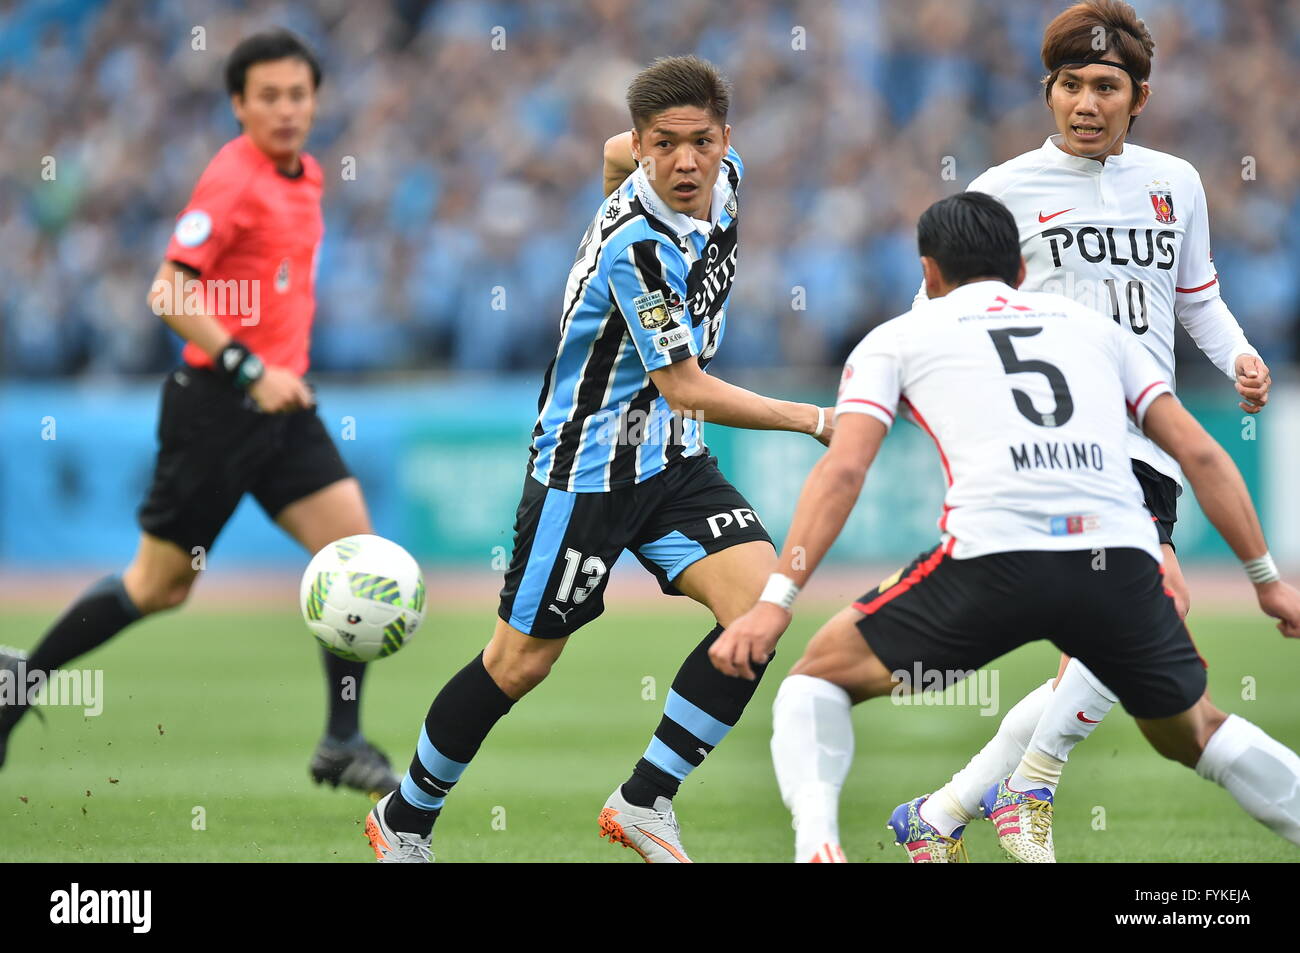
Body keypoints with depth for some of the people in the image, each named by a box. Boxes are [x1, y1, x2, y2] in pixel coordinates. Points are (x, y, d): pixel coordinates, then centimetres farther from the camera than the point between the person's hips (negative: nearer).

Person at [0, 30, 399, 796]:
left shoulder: (306, 177, 10)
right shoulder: (233, 179, -16)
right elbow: (170, 294, -22)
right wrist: (250, 370, -25)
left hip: (279, 400, 7)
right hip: (217, 405, -7)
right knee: (161, 583, 1)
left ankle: (343, 744, 0)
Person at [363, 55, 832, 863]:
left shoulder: (723, 177, -5)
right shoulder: (636, 243, -27)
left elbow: (613, 156, 17)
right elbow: (684, 388, -25)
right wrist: (815, 421, -24)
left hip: (674, 459, 7)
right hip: (588, 468, -7)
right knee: (521, 664, 3)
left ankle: (646, 802, -5)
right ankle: (405, 821, 24)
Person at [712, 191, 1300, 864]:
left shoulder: (896, 337, 21)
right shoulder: (1094, 326, 29)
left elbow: (843, 469, 6)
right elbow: (1200, 455, 22)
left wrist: (775, 602, 1)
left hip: (993, 555, -3)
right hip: (1121, 556, 3)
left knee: (818, 678, 18)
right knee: (1193, 734, 28)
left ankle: (815, 843, -7)